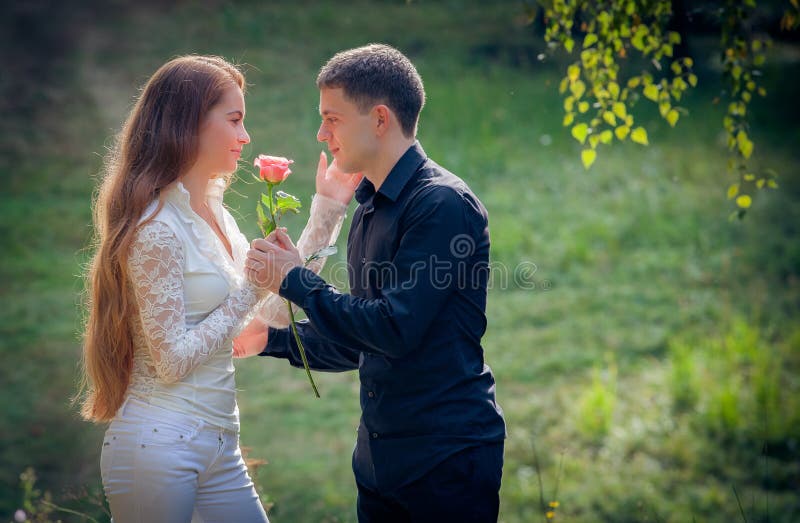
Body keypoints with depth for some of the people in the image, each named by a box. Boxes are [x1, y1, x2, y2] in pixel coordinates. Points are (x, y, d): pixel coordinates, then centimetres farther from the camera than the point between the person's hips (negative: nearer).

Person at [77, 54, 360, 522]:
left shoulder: (216, 217, 11)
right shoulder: (155, 228, -15)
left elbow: (272, 314, 11)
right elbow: (173, 361, -18)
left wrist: (327, 210, 12)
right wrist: (251, 287, -16)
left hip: (218, 448, 8)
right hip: (159, 448, -8)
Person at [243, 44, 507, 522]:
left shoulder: (444, 204, -15)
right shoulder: (370, 210, 13)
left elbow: (395, 330, -23)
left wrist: (296, 281, -14)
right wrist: (269, 339, 14)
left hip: (448, 453, -8)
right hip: (379, 457, 8)